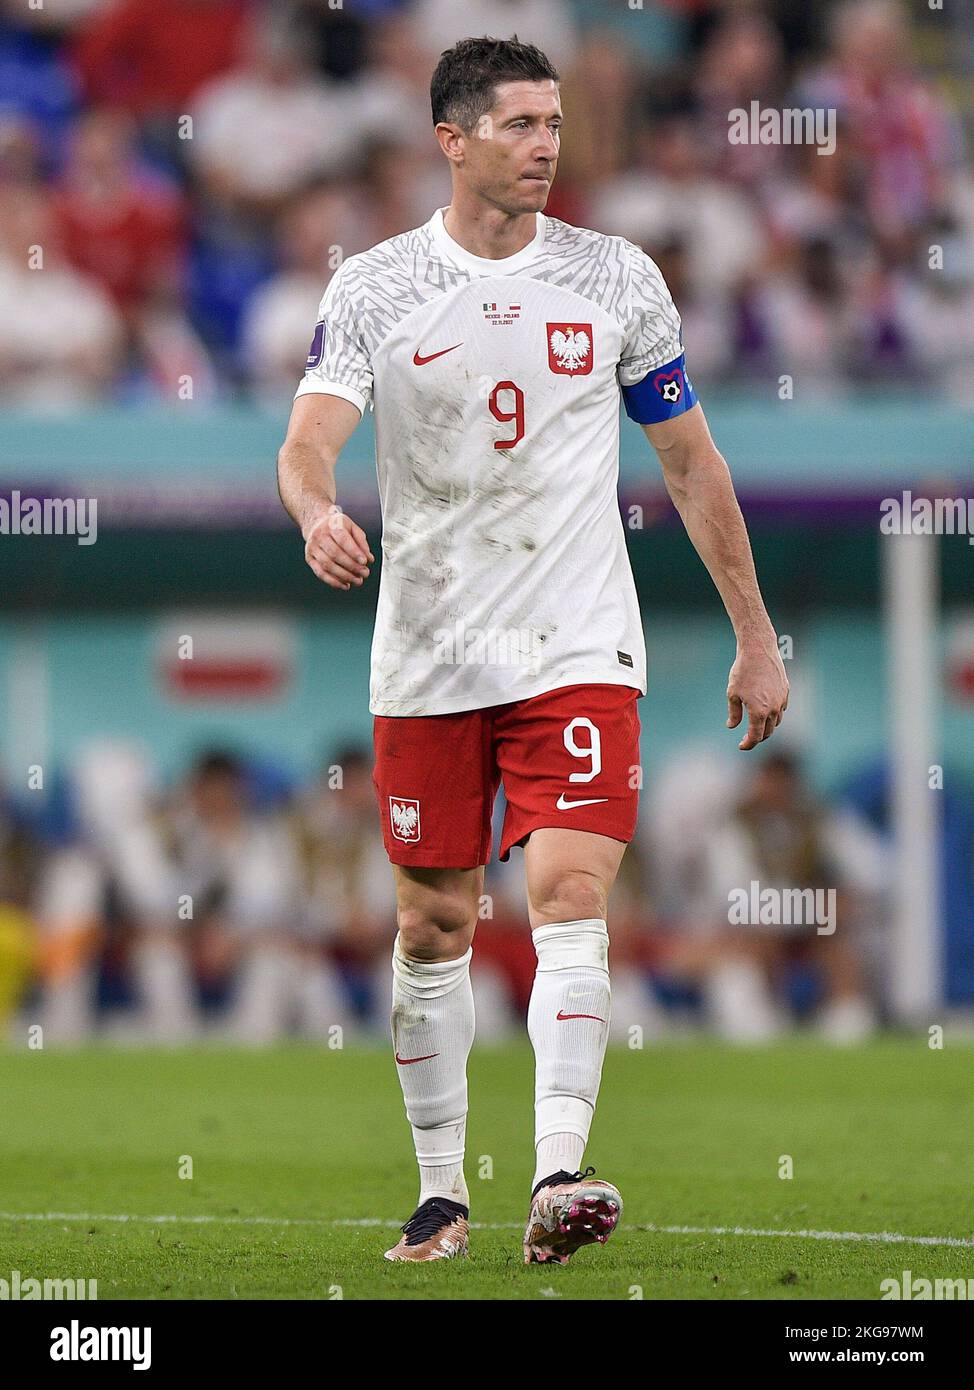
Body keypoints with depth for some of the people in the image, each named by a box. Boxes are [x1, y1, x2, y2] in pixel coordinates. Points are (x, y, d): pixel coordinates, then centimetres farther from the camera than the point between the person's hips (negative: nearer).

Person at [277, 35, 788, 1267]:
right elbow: (308, 439, -13)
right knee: (433, 926, 6)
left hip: (578, 651, 0)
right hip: (427, 657, 0)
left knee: (571, 897, -16)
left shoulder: (616, 279, 3)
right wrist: (318, 513, -37)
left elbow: (692, 465, 11)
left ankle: (558, 1182, -23)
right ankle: (441, 1191, 19)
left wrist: (756, 637, 11)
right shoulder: (374, 288, -1)